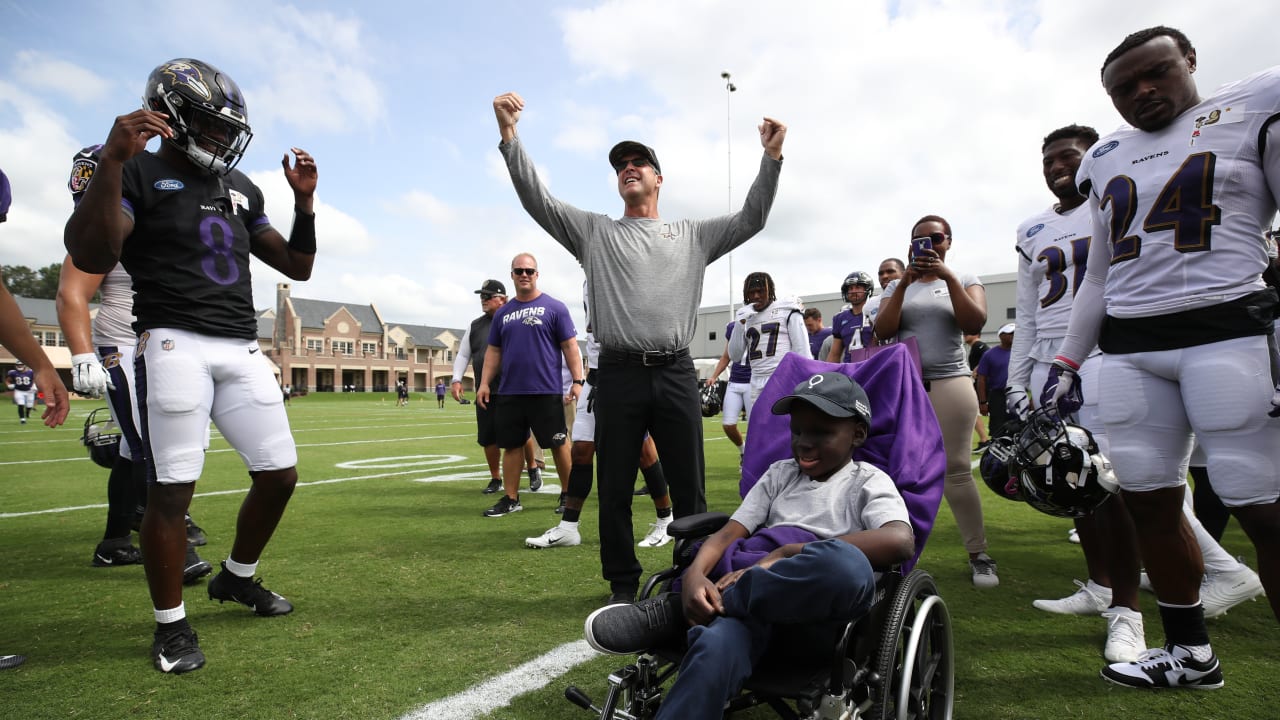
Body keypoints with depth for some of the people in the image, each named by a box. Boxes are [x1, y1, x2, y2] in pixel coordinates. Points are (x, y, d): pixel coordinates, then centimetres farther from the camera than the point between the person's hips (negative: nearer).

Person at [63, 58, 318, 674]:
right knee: (171, 489, -5)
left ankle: (236, 577, 28)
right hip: (175, 344, -6)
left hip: (242, 348, 6)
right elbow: (90, 258, -16)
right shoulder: (137, 172, 0)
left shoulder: (240, 187, 18)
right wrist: (112, 160, -23)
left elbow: (297, 267, 19)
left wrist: (304, 200, 8)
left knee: (280, 474, 5)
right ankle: (171, 625, 12)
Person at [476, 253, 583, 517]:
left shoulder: (554, 307, 0)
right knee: (512, 445, 9)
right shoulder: (503, 313, 13)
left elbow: (570, 346, -3)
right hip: (509, 392, 4)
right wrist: (484, 383, 8)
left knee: (558, 444, 2)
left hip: (546, 392, -4)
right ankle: (510, 499, 19)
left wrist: (577, 380, -10)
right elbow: (494, 351, 16)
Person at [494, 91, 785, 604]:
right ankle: (623, 584, 20)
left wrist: (771, 157, -1)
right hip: (619, 373, 0)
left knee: (689, 486, 6)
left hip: (676, 373, 1)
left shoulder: (692, 236, 18)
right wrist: (509, 135, -8)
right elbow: (537, 199, 4)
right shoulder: (595, 232, 14)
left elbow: (751, 218, 12)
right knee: (615, 488, 6)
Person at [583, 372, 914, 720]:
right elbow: (728, 534, 8)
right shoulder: (779, 473, 20)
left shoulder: (869, 482, 7)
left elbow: (901, 541, -16)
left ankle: (678, 610, -25)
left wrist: (782, 555, -20)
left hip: (813, 614, -1)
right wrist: (695, 575, -17)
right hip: (752, 602, 2)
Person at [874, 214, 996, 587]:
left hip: (950, 383, -2)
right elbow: (882, 331, -3)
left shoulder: (965, 279, 9)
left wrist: (949, 277, -12)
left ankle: (979, 555, 5)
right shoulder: (898, 286, 12)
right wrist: (905, 282, -9)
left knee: (956, 470, -5)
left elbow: (975, 322, -8)